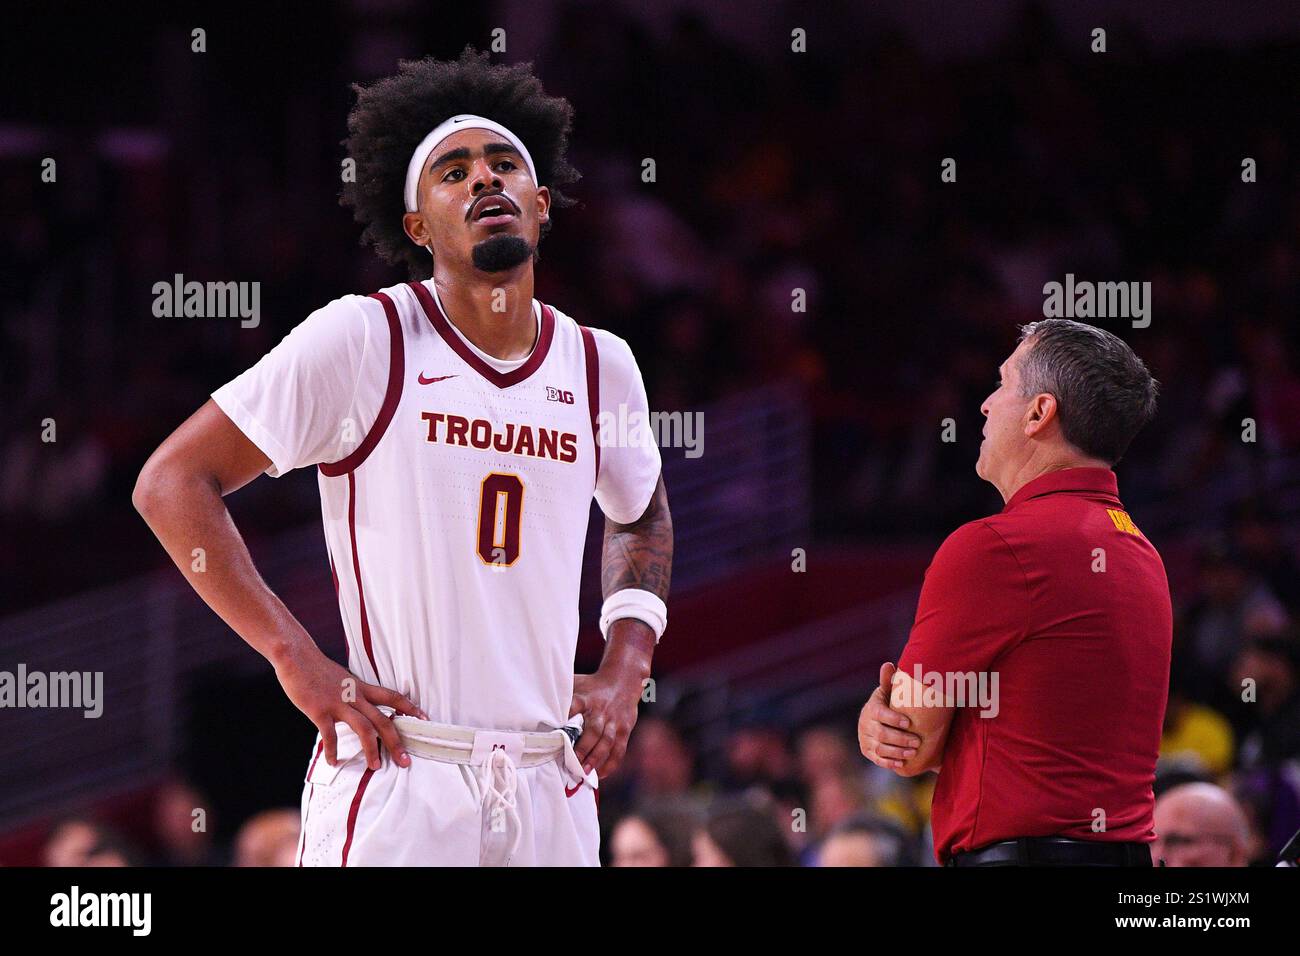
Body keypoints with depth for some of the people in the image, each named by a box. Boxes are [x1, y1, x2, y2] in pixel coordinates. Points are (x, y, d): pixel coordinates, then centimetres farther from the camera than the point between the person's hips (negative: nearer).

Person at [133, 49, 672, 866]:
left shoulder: (600, 367, 10)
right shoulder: (364, 340, -5)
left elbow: (643, 514, 30)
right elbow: (173, 482, -5)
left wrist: (628, 668, 14)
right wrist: (296, 657, -11)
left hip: (551, 794, 5)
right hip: (394, 785, -5)